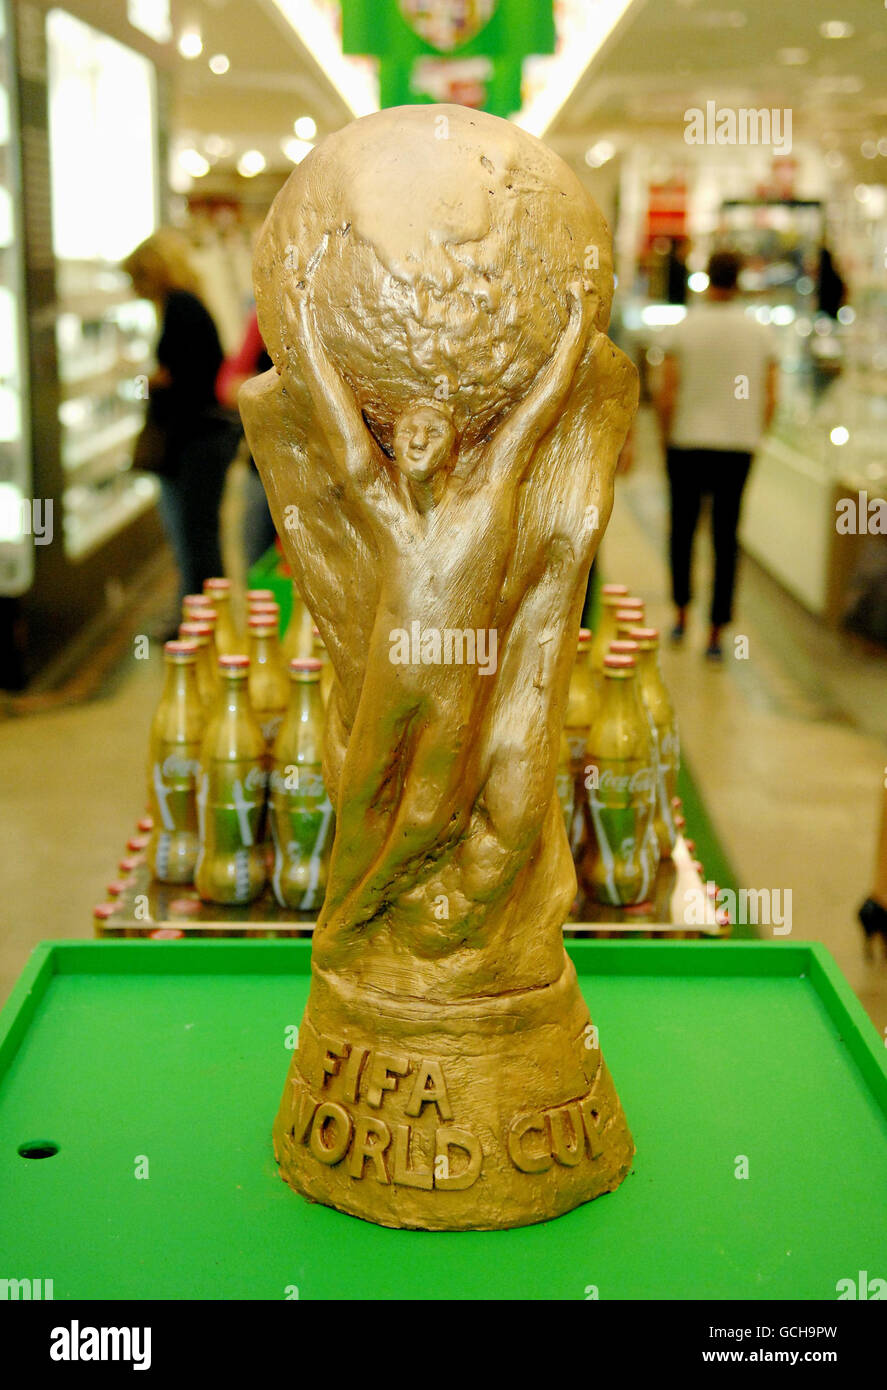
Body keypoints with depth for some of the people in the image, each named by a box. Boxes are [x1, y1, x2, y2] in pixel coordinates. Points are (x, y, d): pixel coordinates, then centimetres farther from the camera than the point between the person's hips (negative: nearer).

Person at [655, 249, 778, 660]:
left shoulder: (683, 329, -5)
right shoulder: (760, 333, 2)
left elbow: (666, 394, -8)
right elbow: (770, 399, 2)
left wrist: (666, 440, 4)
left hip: (688, 443, -1)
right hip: (738, 445, 1)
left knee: (683, 530, 16)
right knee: (726, 539, 4)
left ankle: (681, 615, 22)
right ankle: (716, 633, 4)